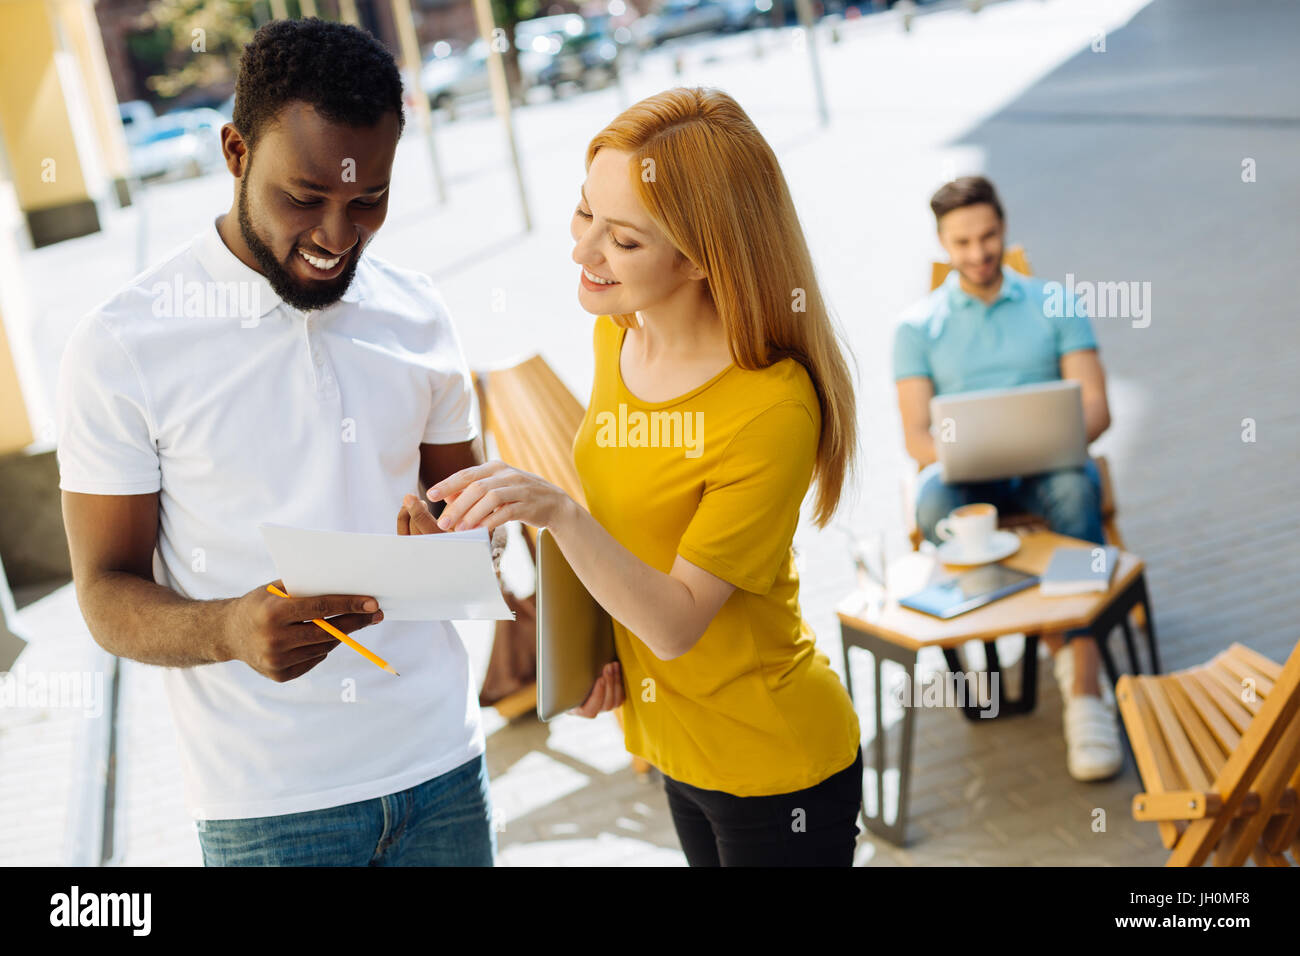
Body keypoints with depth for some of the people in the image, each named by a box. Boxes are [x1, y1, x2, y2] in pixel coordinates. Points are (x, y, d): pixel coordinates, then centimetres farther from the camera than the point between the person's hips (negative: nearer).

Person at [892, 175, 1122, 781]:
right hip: (964, 474, 0)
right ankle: (1062, 647, -25)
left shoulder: (1055, 305, 14)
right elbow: (916, 437, 3)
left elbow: (1095, 407, 5)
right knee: (935, 505, -37)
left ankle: (1084, 692, -39)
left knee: (1075, 487, -37)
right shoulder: (918, 327, 12)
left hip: (1046, 465, 0)